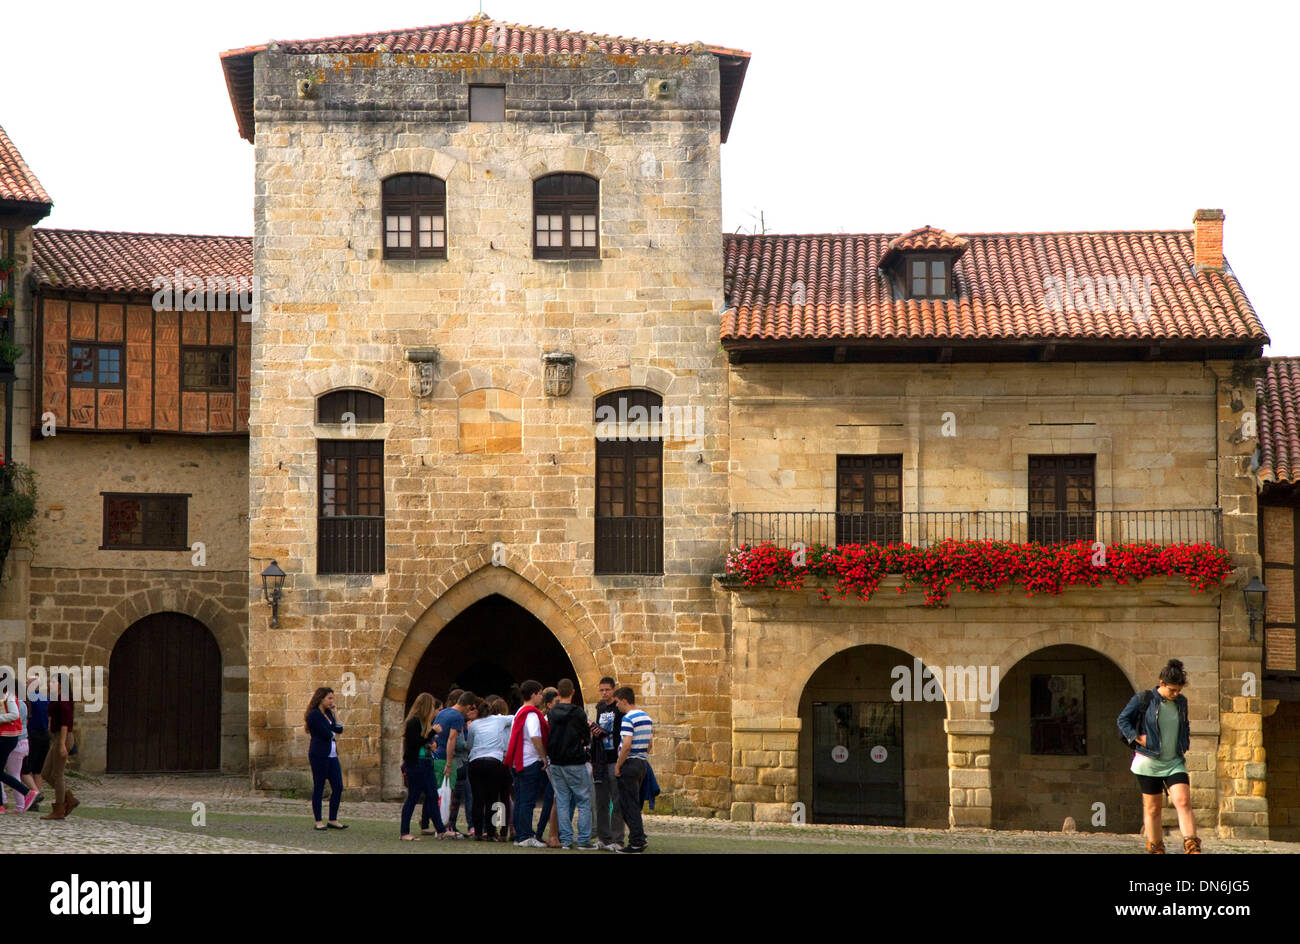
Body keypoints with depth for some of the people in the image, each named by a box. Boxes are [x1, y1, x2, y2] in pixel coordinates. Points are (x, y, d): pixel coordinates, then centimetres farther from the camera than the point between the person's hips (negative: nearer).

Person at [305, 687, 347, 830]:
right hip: (319, 755, -8)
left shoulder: (327, 713, 17)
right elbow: (327, 734, -16)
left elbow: (339, 729, 9)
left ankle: (333, 820, 11)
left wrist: (334, 712, 5)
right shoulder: (314, 714, -10)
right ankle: (318, 822, 4)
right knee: (318, 788, -2)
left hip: (332, 755, 8)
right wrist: (334, 735, 5)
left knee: (338, 787, 4)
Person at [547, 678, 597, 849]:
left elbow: (548, 737, 11)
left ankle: (566, 839, 8)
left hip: (556, 763, 5)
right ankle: (584, 840, -1)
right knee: (584, 801, 2)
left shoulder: (551, 713, 3)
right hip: (575, 763, -5)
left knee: (562, 801, 9)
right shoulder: (578, 713, -12)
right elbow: (587, 738, -3)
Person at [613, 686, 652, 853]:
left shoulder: (628, 719, -15)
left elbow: (627, 745, -23)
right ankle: (639, 838, 17)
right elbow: (650, 743, 17)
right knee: (634, 804, 16)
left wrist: (618, 766, -14)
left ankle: (636, 842, -2)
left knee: (630, 805, -3)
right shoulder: (646, 717, 12)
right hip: (643, 763, 9)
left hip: (630, 764, -9)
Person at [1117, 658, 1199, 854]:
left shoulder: (1181, 701, 8)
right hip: (1149, 763, -3)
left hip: (1174, 762, 3)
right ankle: (1156, 848, 18)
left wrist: (1184, 746, 14)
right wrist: (1137, 738, -10)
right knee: (1152, 807, 5)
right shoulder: (1143, 699, -7)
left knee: (1183, 801, -15)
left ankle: (1192, 847, -18)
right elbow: (1122, 719, 0)